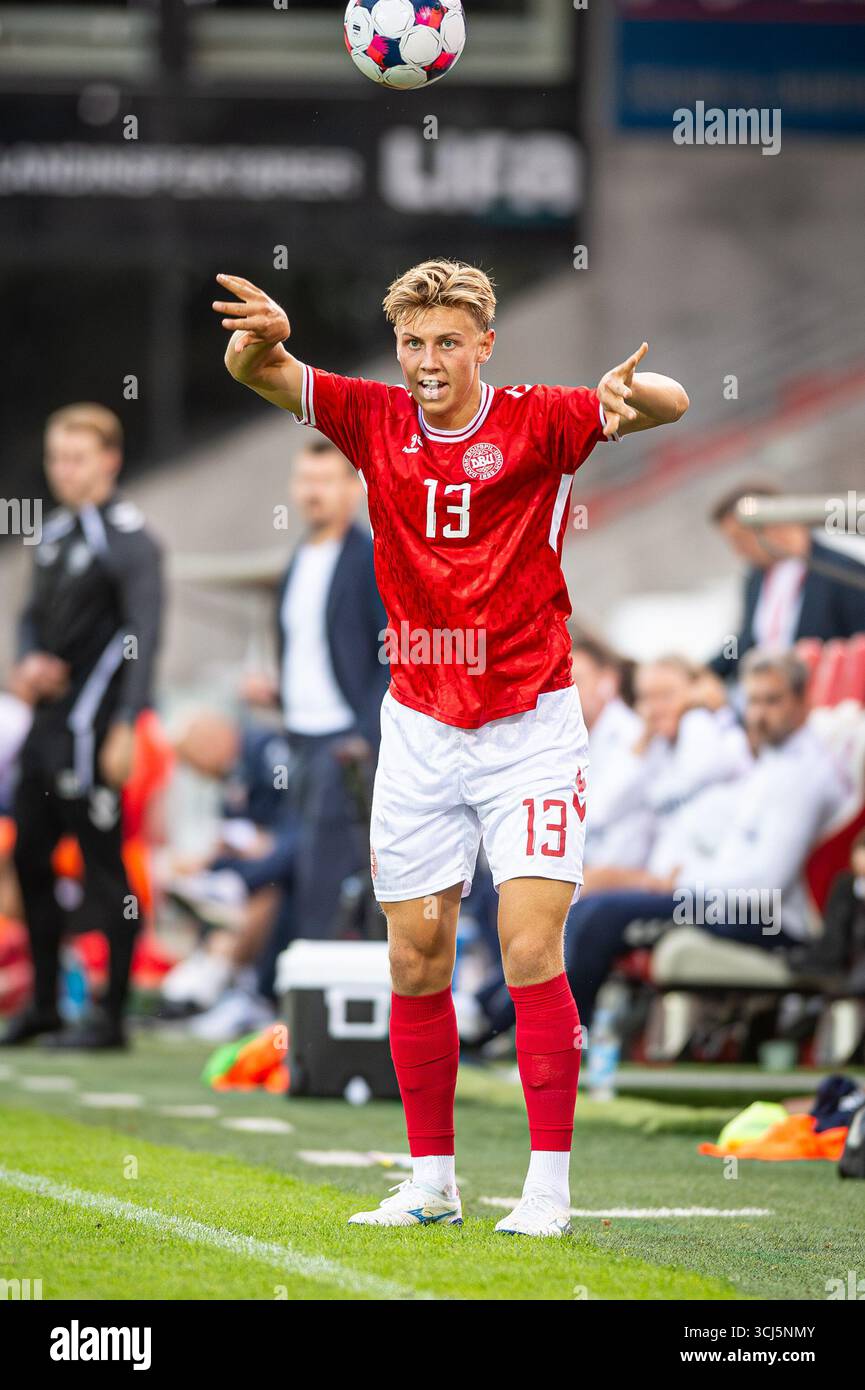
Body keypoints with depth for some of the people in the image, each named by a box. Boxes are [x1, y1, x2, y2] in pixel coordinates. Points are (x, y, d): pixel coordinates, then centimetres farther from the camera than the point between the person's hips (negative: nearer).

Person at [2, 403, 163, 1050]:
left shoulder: (129, 540, -9)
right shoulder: (56, 533, 15)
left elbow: (142, 637, -16)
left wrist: (125, 727, -22)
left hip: (91, 727, -9)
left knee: (105, 867, -5)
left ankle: (112, 1016, -1)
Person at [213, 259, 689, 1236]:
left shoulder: (537, 423, -8)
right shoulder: (375, 421, 1)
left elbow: (671, 405, -20)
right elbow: (255, 373, -9)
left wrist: (630, 389, -44)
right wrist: (262, 338, -34)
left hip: (529, 725, -3)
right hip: (419, 726, 4)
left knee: (531, 951, -10)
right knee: (415, 964, 5)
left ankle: (548, 1185, -6)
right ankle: (431, 1181, 15)